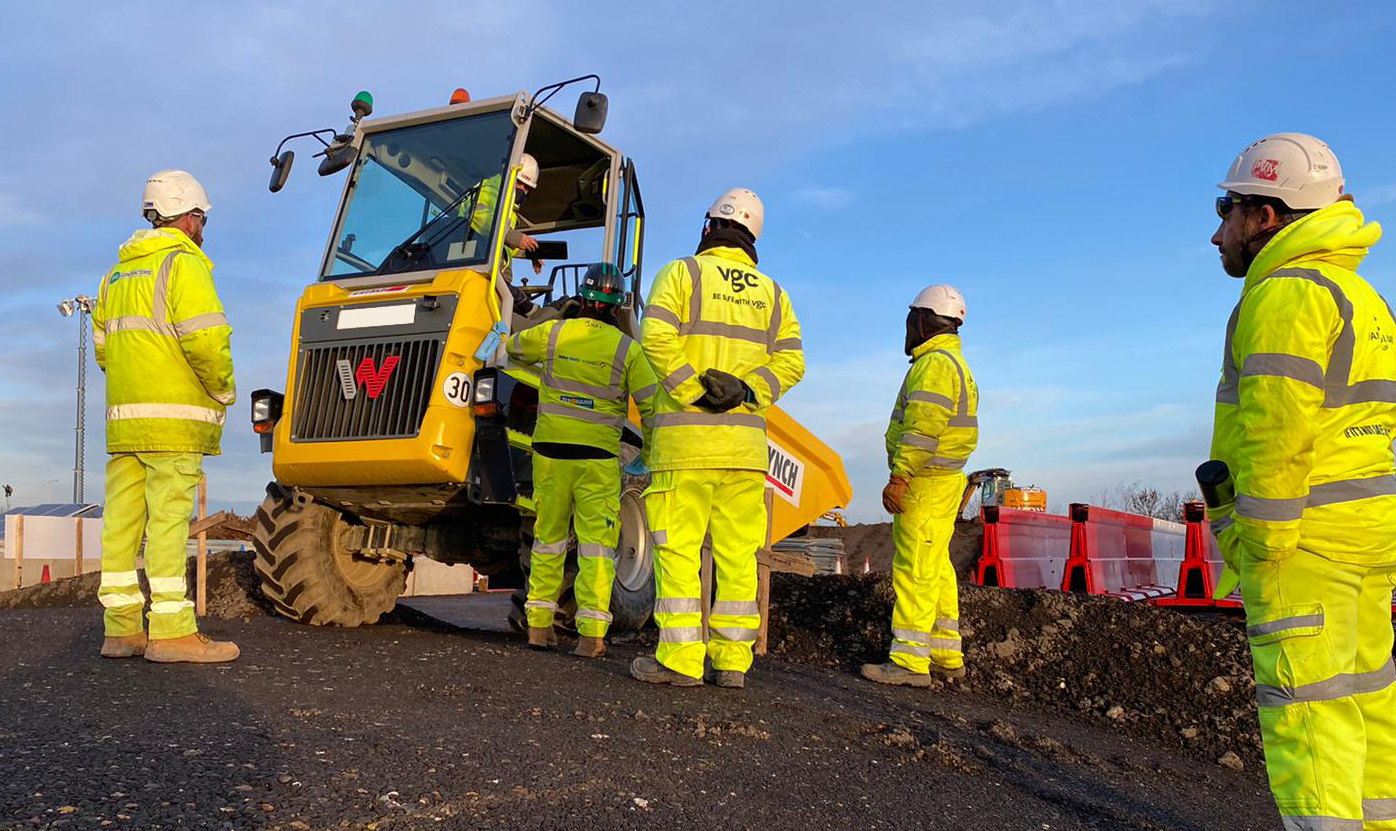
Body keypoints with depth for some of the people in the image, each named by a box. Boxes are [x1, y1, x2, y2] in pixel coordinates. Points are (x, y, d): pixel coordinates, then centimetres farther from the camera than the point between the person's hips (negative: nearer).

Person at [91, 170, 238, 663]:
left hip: (123, 418, 8)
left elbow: (102, 344, 22)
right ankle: (171, 632, -8)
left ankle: (122, 629, 12)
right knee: (168, 520, -9)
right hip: (174, 419, -8)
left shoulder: (117, 273, 21)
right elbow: (205, 339, -18)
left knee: (122, 521, 7)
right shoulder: (184, 263, -6)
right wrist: (223, 390, -4)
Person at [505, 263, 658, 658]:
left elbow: (513, 347, 21)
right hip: (598, 457, -2)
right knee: (597, 541, 1)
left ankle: (539, 624, 19)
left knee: (548, 536, 14)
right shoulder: (626, 349, -3)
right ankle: (591, 633, -4)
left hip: (550, 451, 2)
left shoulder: (553, 333, 1)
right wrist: (648, 453, 11)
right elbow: (651, 405, -3)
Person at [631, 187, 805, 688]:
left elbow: (657, 335, -13)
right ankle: (732, 662, 11)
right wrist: (745, 393, -5)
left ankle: (679, 660, -1)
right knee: (737, 553, 7)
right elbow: (790, 361, 4)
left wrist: (693, 393, -10)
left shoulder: (682, 272, 3)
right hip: (746, 441, 4)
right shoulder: (771, 293, 16)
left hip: (686, 436, -4)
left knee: (678, 547, -1)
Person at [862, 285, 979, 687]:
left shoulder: (934, 363, -13)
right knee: (936, 571, 13)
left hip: (924, 485, -11)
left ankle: (909, 662, -9)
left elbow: (923, 428, -23)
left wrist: (898, 478, -23)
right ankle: (946, 657, 19)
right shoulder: (956, 364, 21)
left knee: (914, 571, -10)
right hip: (944, 482, 11)